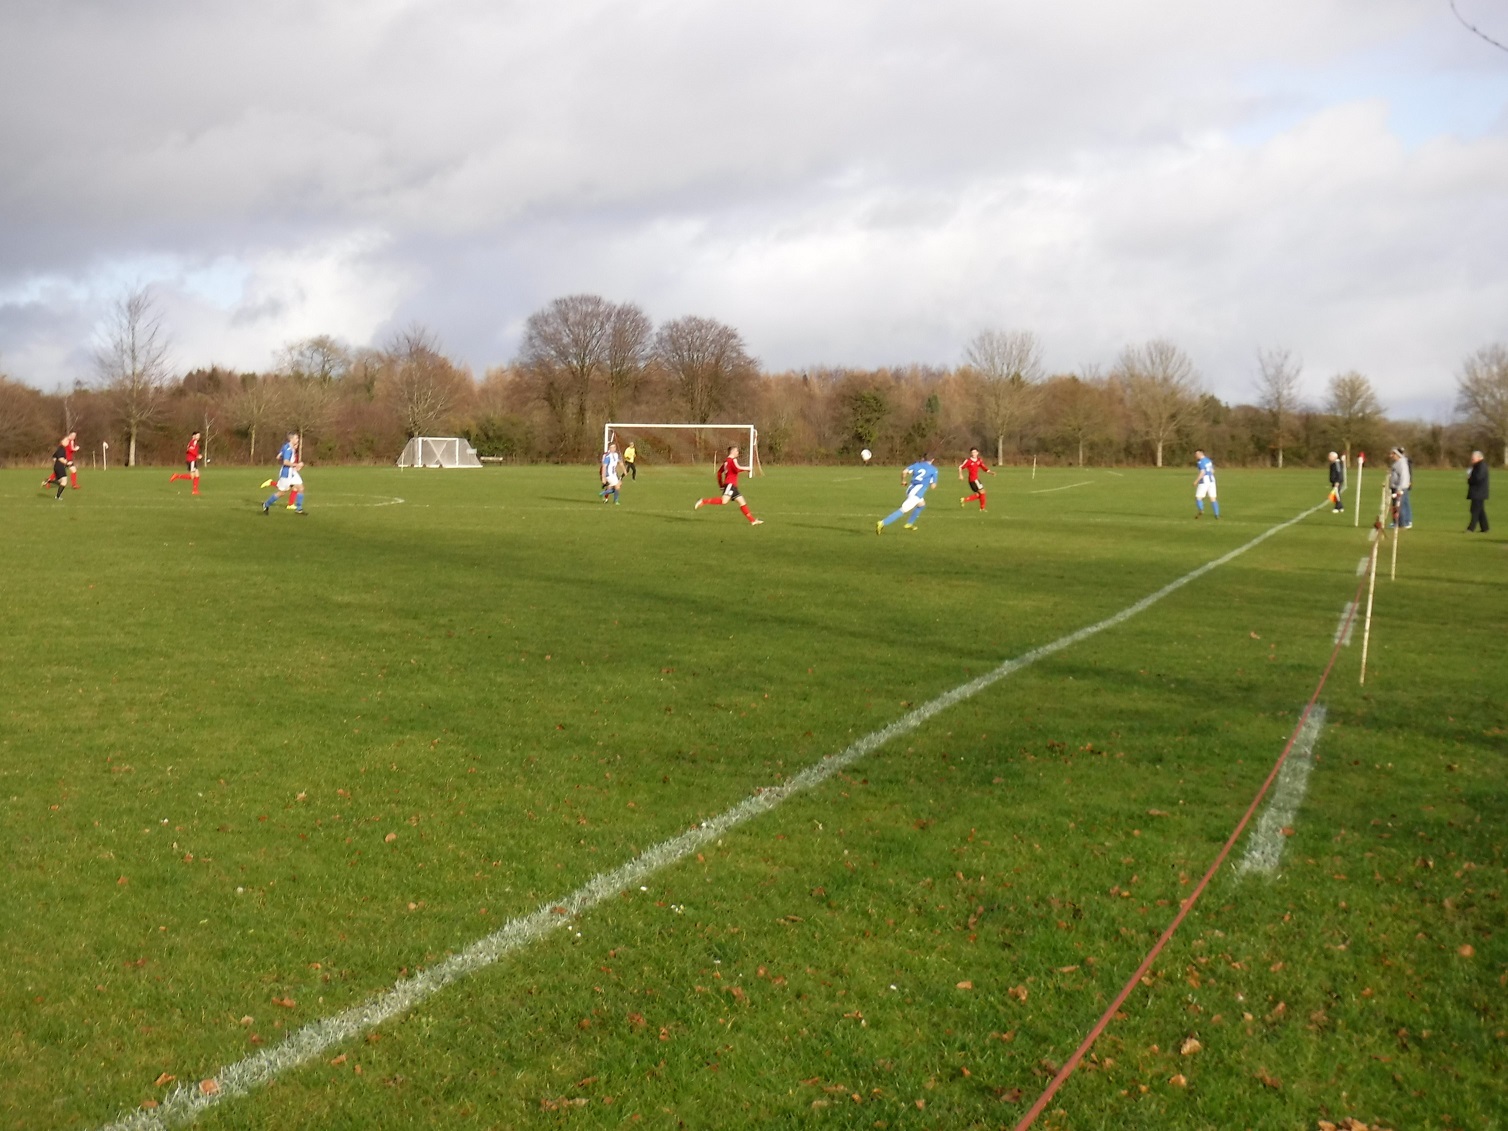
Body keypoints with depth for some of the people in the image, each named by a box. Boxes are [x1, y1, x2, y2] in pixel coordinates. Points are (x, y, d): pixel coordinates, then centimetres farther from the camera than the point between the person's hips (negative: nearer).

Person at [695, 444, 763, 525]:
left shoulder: (726, 461, 22)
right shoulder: (733, 460, -4)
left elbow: (719, 472, 25)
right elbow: (737, 468, -21)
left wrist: (721, 484, 27)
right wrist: (747, 468, -7)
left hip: (733, 486, 11)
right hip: (730, 484, -11)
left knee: (742, 502, 7)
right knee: (724, 501, -25)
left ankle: (752, 520, 5)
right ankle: (703, 502, -18)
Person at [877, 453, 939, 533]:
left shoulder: (917, 464, 14)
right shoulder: (933, 470, 4)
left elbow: (904, 471, 1)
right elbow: (933, 486, 3)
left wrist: (903, 480, 18)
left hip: (910, 488, 7)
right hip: (917, 493, -7)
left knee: (922, 504, 34)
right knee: (903, 510, -9)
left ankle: (909, 524, 38)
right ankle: (883, 523, -21)